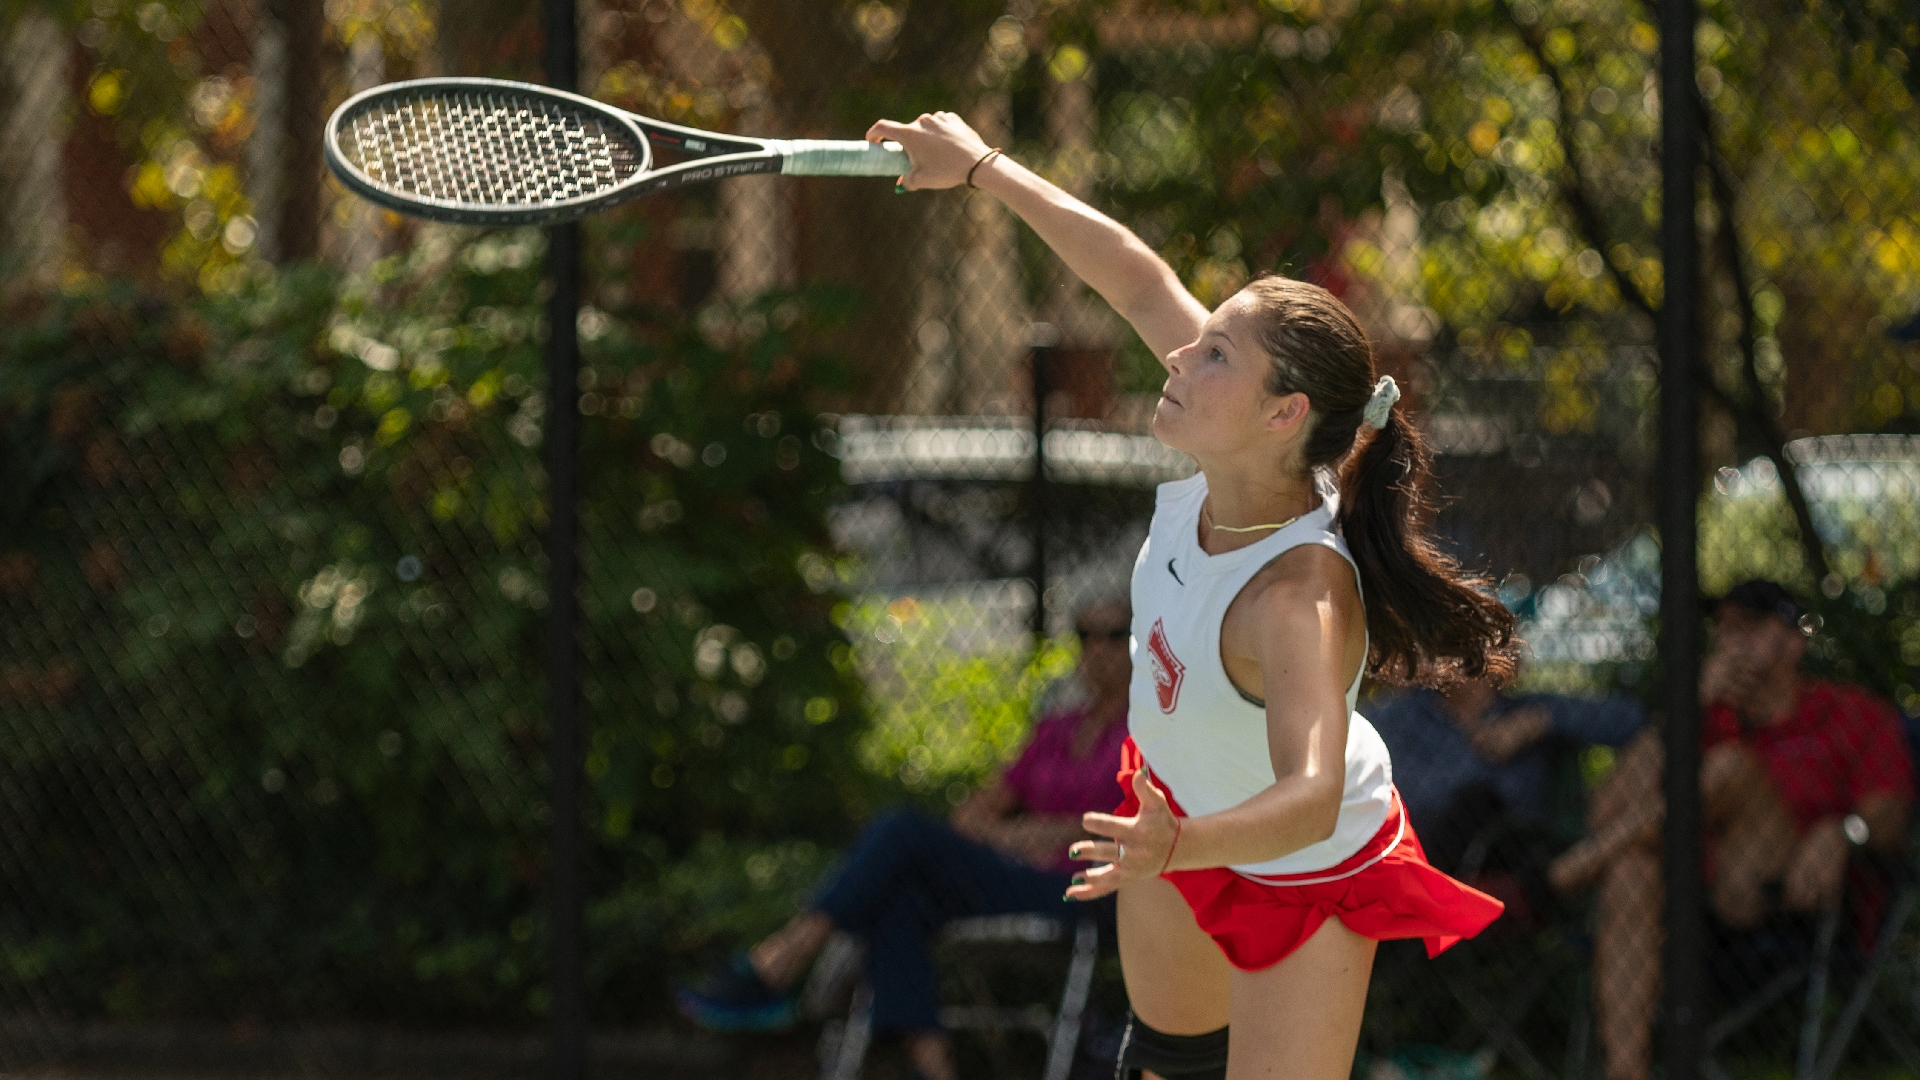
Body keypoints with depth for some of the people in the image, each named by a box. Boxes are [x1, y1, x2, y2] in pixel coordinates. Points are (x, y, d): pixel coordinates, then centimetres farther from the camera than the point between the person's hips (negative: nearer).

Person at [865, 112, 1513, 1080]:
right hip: (1180, 810, 7)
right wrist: (980, 166, -6)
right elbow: (1139, 281, -11)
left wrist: (1176, 844, -74)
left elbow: (1310, 800, -57)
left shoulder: (1297, 598, -45)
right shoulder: (1236, 456, -25)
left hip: (1302, 878, -7)